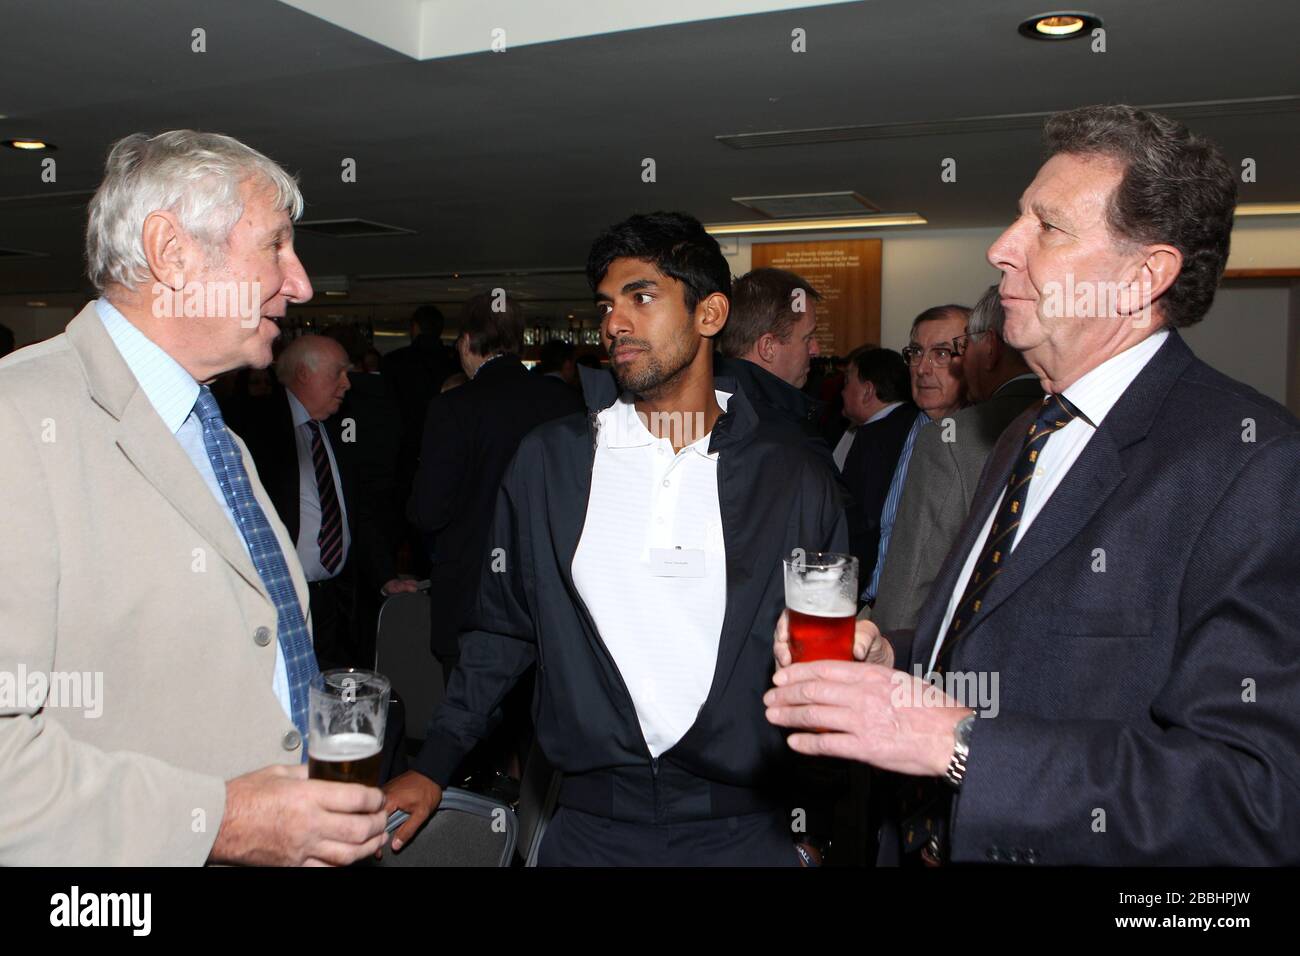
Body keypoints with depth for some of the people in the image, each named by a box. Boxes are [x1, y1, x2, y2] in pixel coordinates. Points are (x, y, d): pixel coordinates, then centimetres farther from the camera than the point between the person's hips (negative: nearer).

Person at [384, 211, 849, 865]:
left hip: (744, 828, 0)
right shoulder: (547, 461, -1)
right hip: (592, 828, 1)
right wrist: (434, 765, 2)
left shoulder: (792, 474, -3)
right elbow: (502, 631, 6)